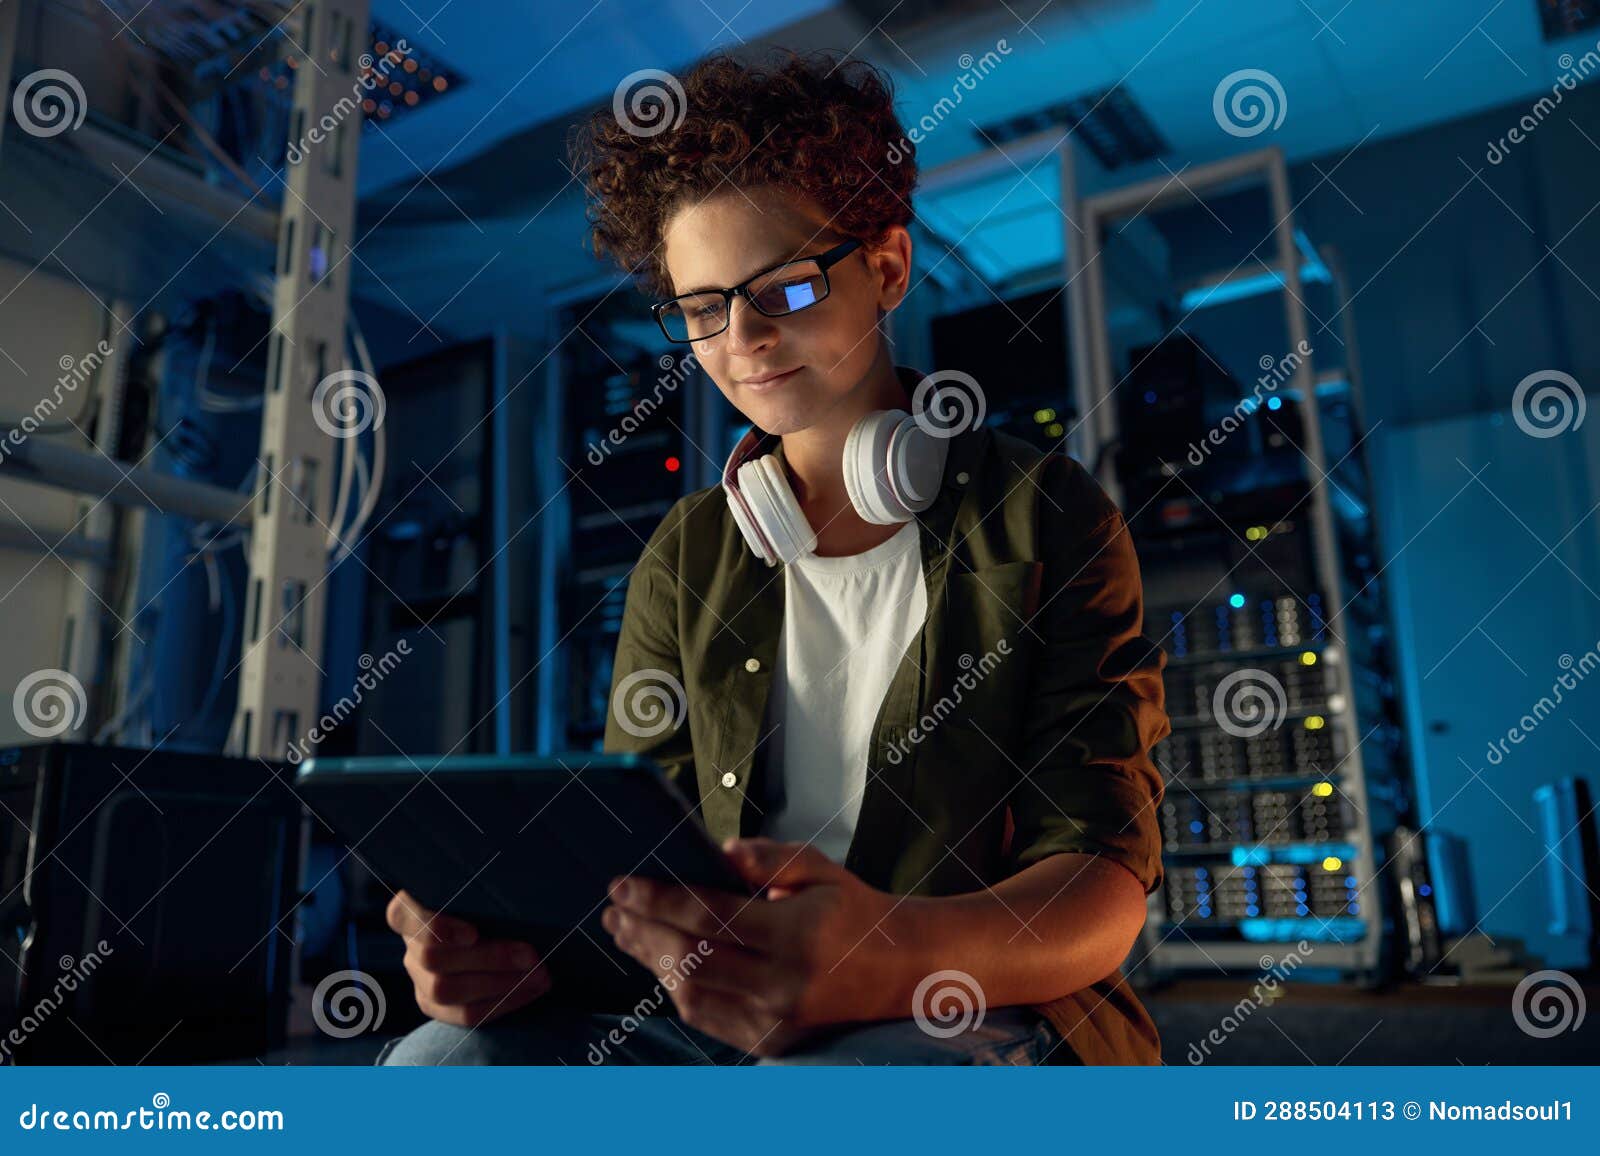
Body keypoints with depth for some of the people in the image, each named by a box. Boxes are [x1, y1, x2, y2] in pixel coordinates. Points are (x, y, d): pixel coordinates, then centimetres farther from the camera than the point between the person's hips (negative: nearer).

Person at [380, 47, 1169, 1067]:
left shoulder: (1046, 519, 4)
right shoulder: (686, 563, 15)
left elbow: (1104, 884, -5)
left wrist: (895, 958, -28)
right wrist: (523, 940, -15)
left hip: (995, 1018, -3)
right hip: (740, 1022, 4)